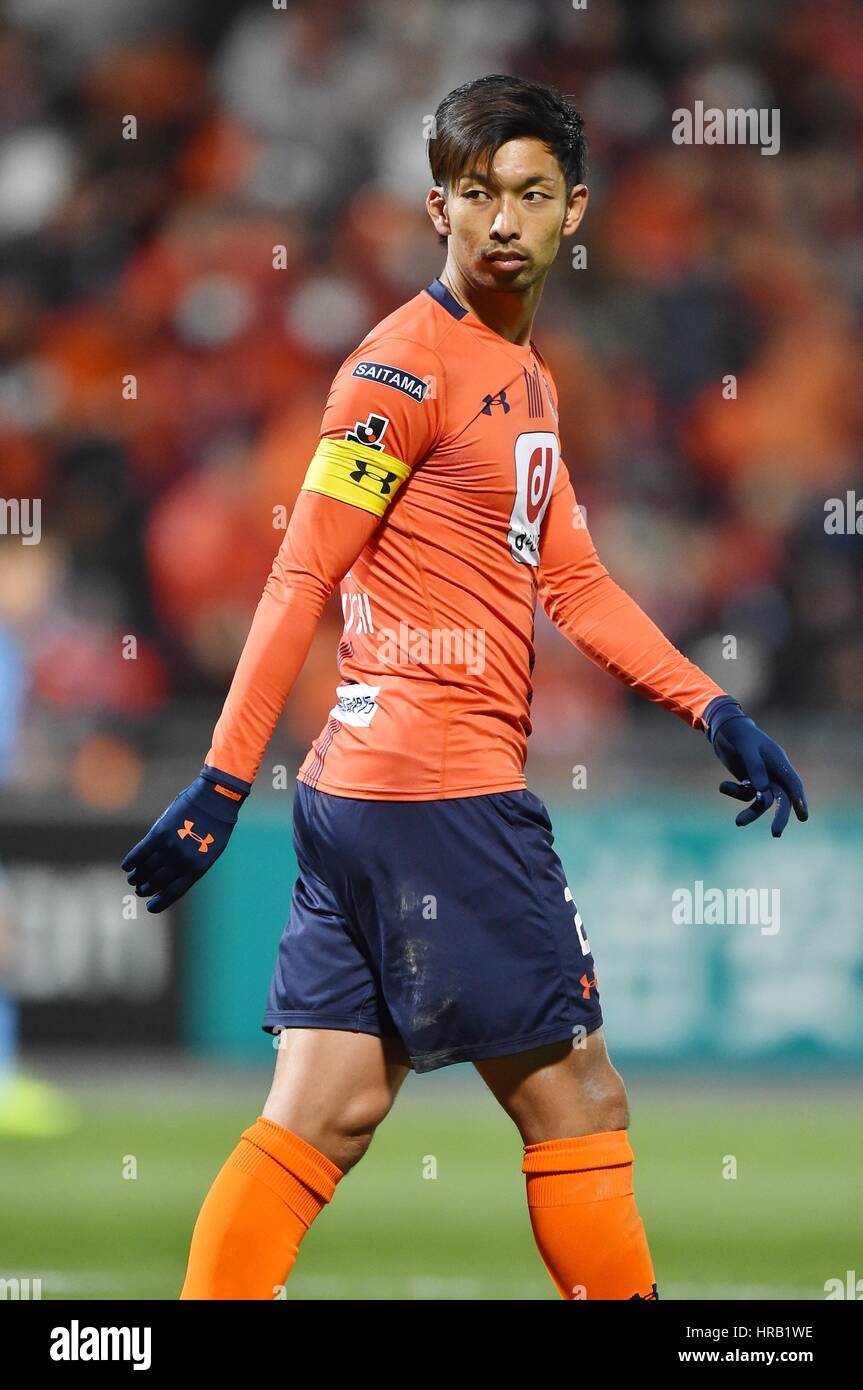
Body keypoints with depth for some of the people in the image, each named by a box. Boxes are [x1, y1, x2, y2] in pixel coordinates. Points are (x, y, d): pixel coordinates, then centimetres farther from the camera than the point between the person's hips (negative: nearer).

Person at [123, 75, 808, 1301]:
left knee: (323, 1121, 5)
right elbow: (302, 579, -14)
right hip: (441, 789, -9)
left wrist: (713, 711, 11)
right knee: (576, 1101, 0)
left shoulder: (523, 373, 18)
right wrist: (224, 783, -17)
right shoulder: (407, 363, -10)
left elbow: (573, 582, 19)